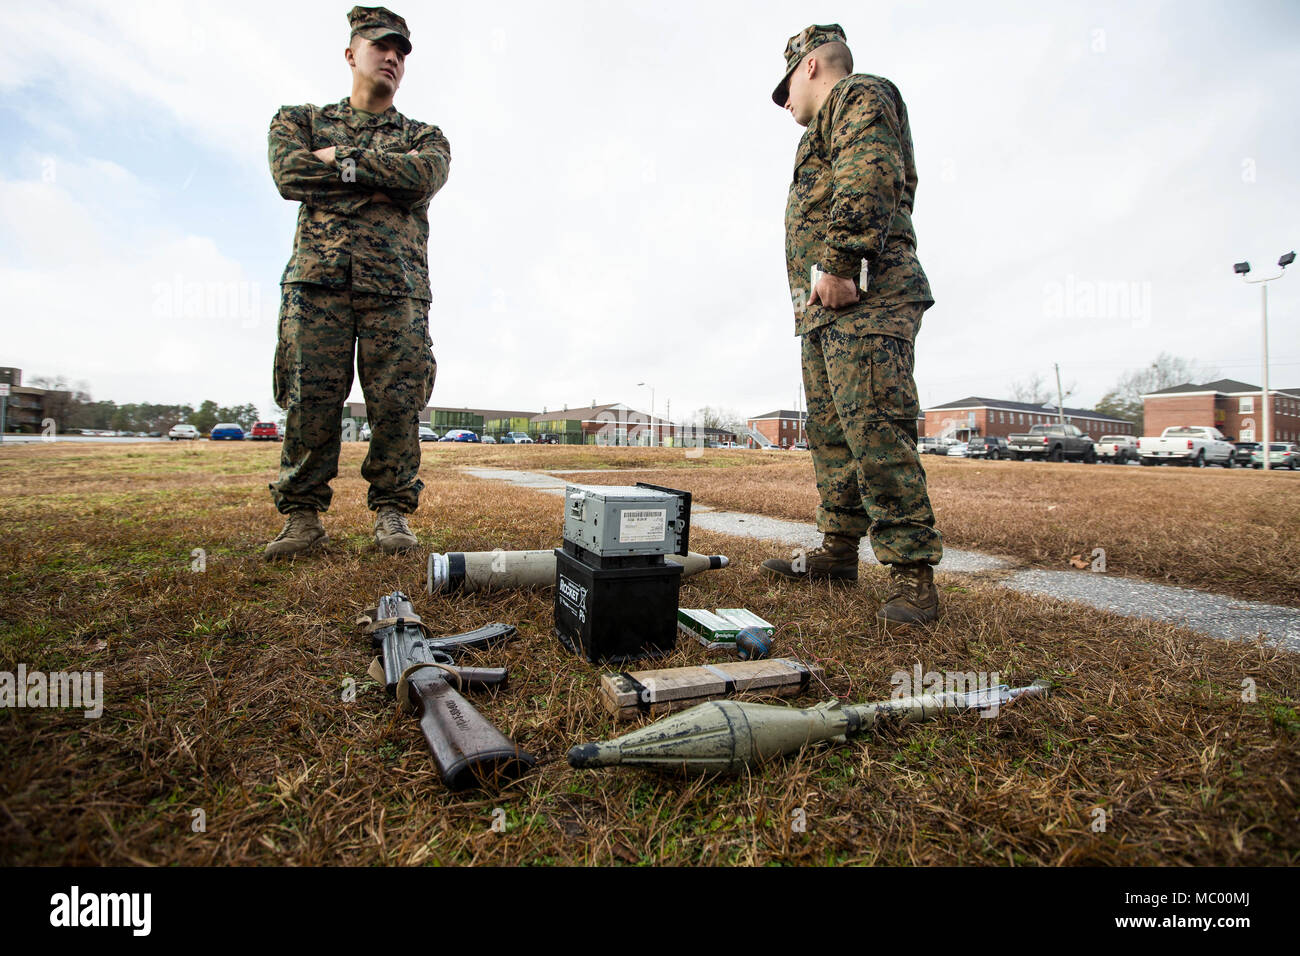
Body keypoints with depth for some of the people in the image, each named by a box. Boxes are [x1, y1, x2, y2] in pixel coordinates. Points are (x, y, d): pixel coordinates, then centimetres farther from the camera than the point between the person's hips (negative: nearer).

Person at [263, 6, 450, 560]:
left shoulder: (424, 137, 23)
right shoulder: (300, 120, 23)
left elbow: (424, 177, -2)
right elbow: (290, 175, 2)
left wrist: (340, 157, 2)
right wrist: (386, 175, 0)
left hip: (396, 286, 0)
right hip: (317, 278, 0)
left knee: (397, 401, -8)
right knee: (310, 400, -7)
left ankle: (392, 512, 0)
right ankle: (302, 514, 2)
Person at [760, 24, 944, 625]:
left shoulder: (859, 96, 7)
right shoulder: (827, 130, 36)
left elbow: (868, 180, -13)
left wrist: (838, 263, -22)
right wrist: (821, 287, 16)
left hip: (863, 299, -10)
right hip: (826, 309, 10)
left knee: (876, 430, -17)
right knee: (831, 434, 8)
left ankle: (913, 574, -13)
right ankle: (839, 550, 15)